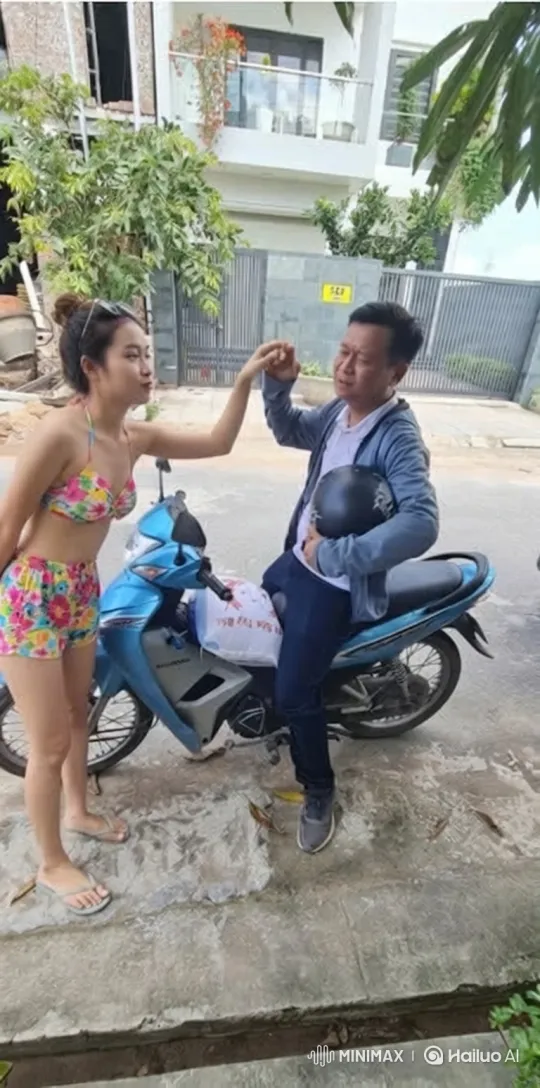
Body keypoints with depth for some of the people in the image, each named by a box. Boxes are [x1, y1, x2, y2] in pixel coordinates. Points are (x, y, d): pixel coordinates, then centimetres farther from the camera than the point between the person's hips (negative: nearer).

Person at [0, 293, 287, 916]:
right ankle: (52, 865, 36)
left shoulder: (136, 437, -2)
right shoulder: (60, 433, -24)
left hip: (82, 596, 7)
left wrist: (246, 379, -1)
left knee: (78, 716, 25)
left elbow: (218, 443, 6)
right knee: (51, 744, 9)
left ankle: (77, 812, 52)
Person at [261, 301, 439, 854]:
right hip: (299, 558, 9)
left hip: (335, 585, -8)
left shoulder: (398, 439, -26)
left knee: (293, 694, -1)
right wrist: (276, 385, -6)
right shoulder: (340, 409, -1)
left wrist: (333, 556, -36)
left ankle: (318, 792, 27)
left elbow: (421, 525, -40)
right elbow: (288, 431, 14)